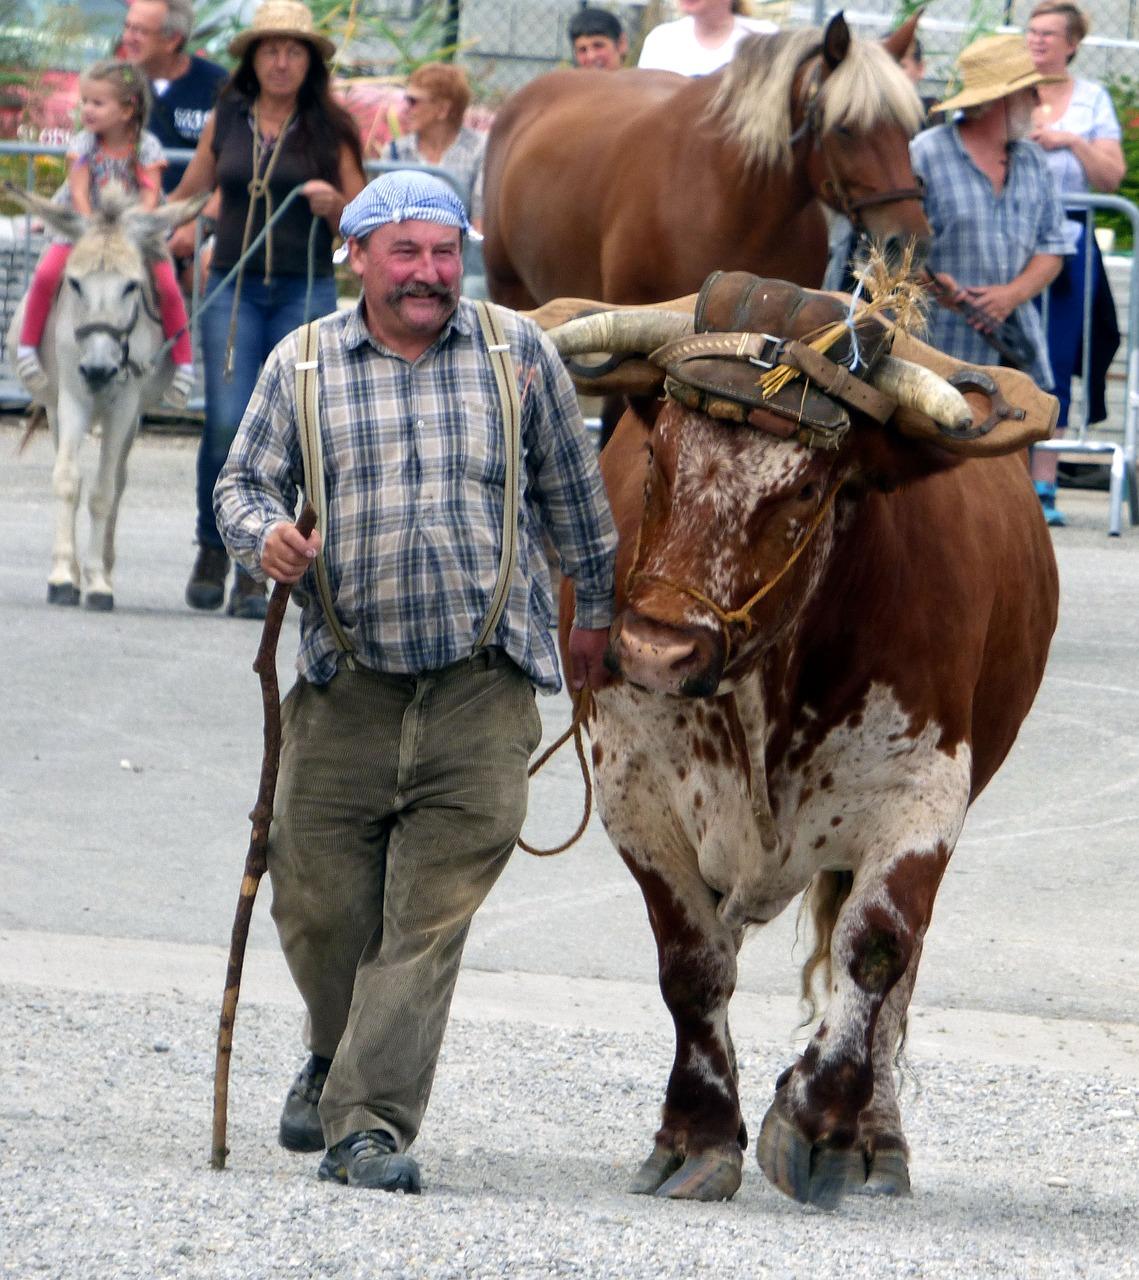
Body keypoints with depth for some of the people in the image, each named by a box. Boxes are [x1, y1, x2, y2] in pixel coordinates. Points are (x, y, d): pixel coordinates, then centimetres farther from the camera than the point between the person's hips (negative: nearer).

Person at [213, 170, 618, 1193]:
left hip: (481, 688, -1)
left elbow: (572, 490, 16)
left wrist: (595, 612, 22)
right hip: (345, 684, 1)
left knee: (431, 916, -8)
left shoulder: (519, 352, 5)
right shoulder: (302, 364, 6)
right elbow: (244, 480, 9)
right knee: (317, 904, 3)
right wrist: (264, 532, -14)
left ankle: (371, 1123, -7)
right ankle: (340, 1058, 34)